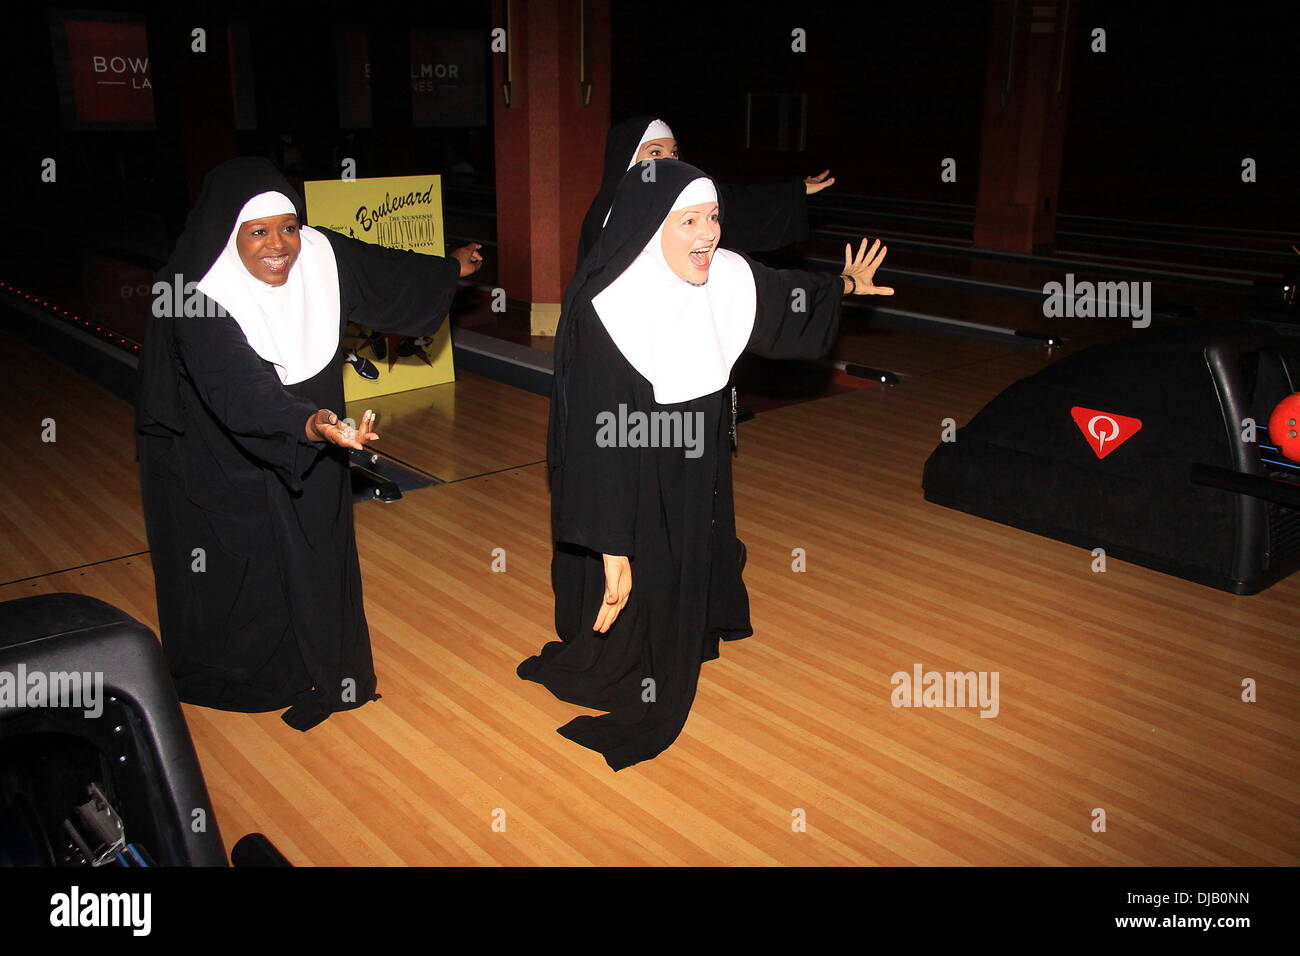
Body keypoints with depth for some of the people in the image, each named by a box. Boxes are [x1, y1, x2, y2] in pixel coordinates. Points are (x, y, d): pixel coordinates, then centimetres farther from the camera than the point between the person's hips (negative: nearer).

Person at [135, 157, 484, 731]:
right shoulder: (198, 298, -30)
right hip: (220, 466, -4)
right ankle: (225, 679, 38)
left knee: (315, 563, 15)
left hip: (307, 454, 4)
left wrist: (450, 269, 21)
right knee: (233, 575, 12)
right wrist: (311, 424, -59)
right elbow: (239, 394, -42)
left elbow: (386, 274, 5)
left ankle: (317, 672, 36)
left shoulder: (319, 256, -15)